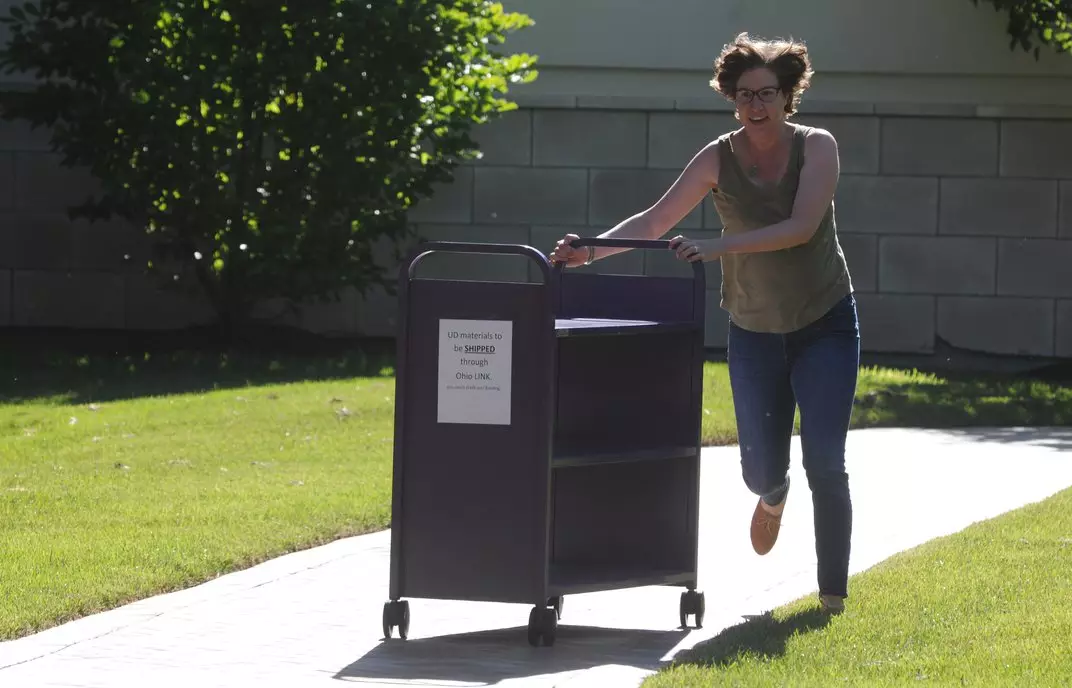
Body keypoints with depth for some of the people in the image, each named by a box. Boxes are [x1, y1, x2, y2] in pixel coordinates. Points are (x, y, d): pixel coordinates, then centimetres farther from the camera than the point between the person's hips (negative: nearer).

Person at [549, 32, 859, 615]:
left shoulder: (816, 148, -13)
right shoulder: (719, 159, -8)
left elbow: (802, 227, -27)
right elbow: (655, 221, -12)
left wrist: (721, 246, -37)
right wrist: (593, 249, -28)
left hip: (824, 324, -2)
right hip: (755, 330, 2)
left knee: (824, 463, -11)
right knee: (760, 468, 5)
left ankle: (833, 591, 1)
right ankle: (773, 495, 45)